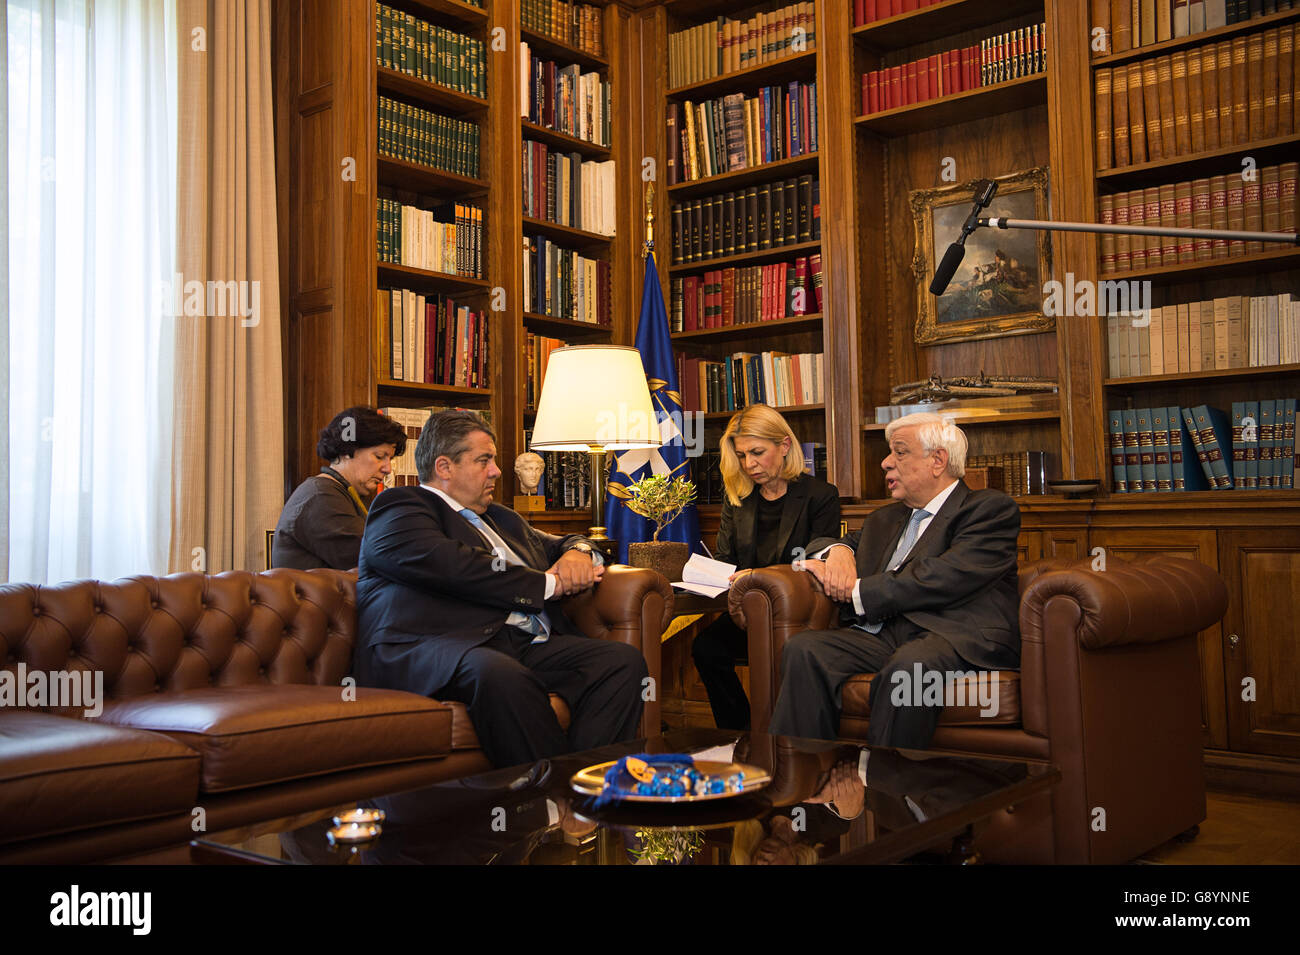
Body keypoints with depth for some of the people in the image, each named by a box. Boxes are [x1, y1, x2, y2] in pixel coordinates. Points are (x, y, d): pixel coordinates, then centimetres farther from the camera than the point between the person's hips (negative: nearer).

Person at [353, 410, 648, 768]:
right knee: (501, 676, -40)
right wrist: (548, 584, -5)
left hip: (525, 644, 8)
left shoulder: (501, 519, 32)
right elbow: (448, 564, -11)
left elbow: (558, 544, 41)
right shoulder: (400, 508, 7)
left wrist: (577, 551, 13)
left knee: (623, 660, -17)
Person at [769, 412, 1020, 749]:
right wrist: (839, 551, 8)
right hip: (883, 635, 6)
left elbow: (947, 577, -9)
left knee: (908, 666, -39)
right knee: (804, 649, -24)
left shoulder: (991, 509, 7)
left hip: (957, 636, -5)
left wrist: (855, 589, -4)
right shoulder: (885, 519, 30)